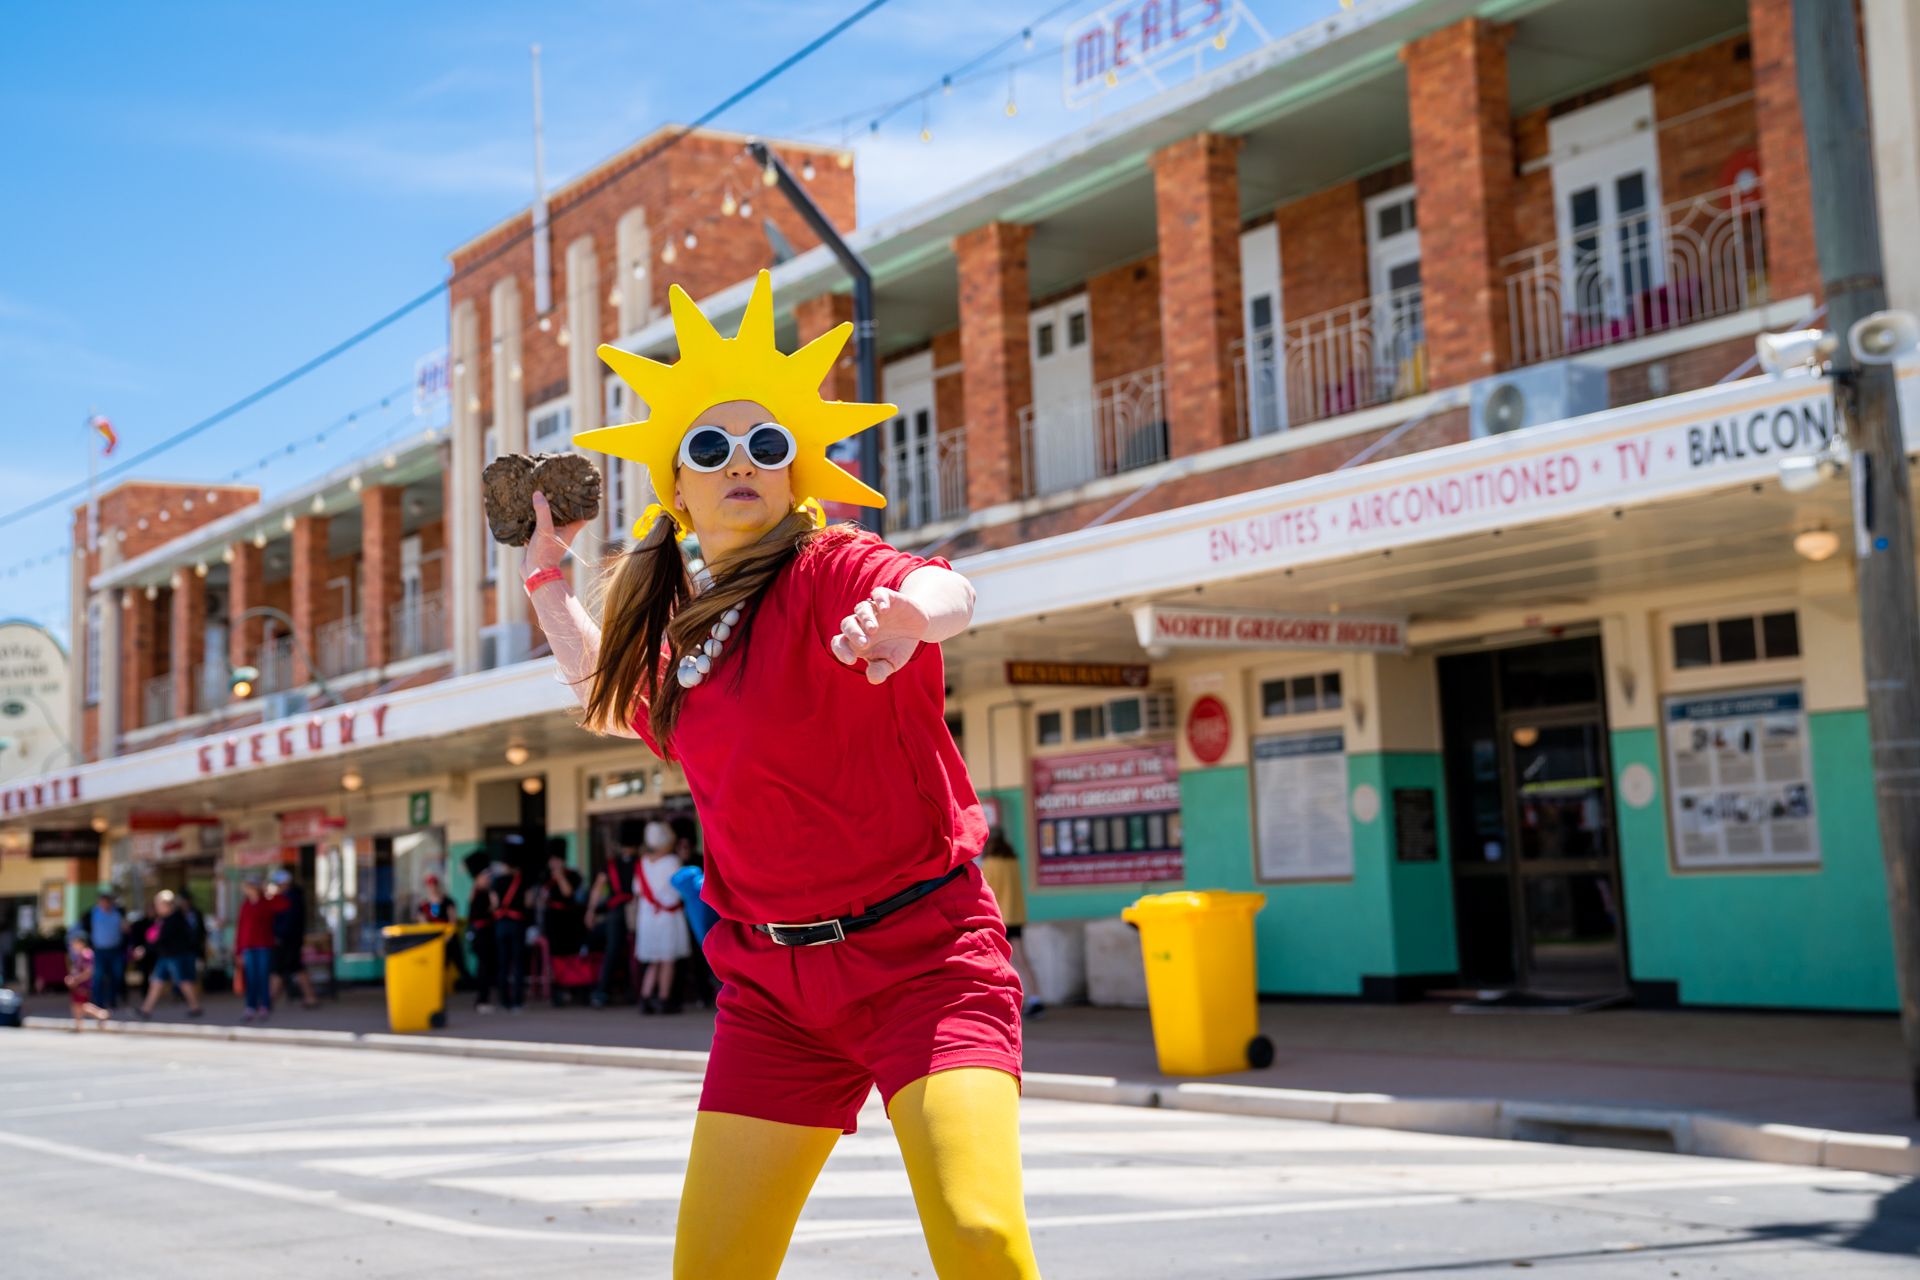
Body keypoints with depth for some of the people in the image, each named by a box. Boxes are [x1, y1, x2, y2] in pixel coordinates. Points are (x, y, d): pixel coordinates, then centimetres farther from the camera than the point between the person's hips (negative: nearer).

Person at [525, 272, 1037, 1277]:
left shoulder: (829, 568, -9)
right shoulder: (677, 633, 11)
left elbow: (947, 592, -33)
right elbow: (606, 692, 35)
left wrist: (909, 614, -55)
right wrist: (546, 577, 32)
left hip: (920, 953, -6)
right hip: (773, 985, 6)